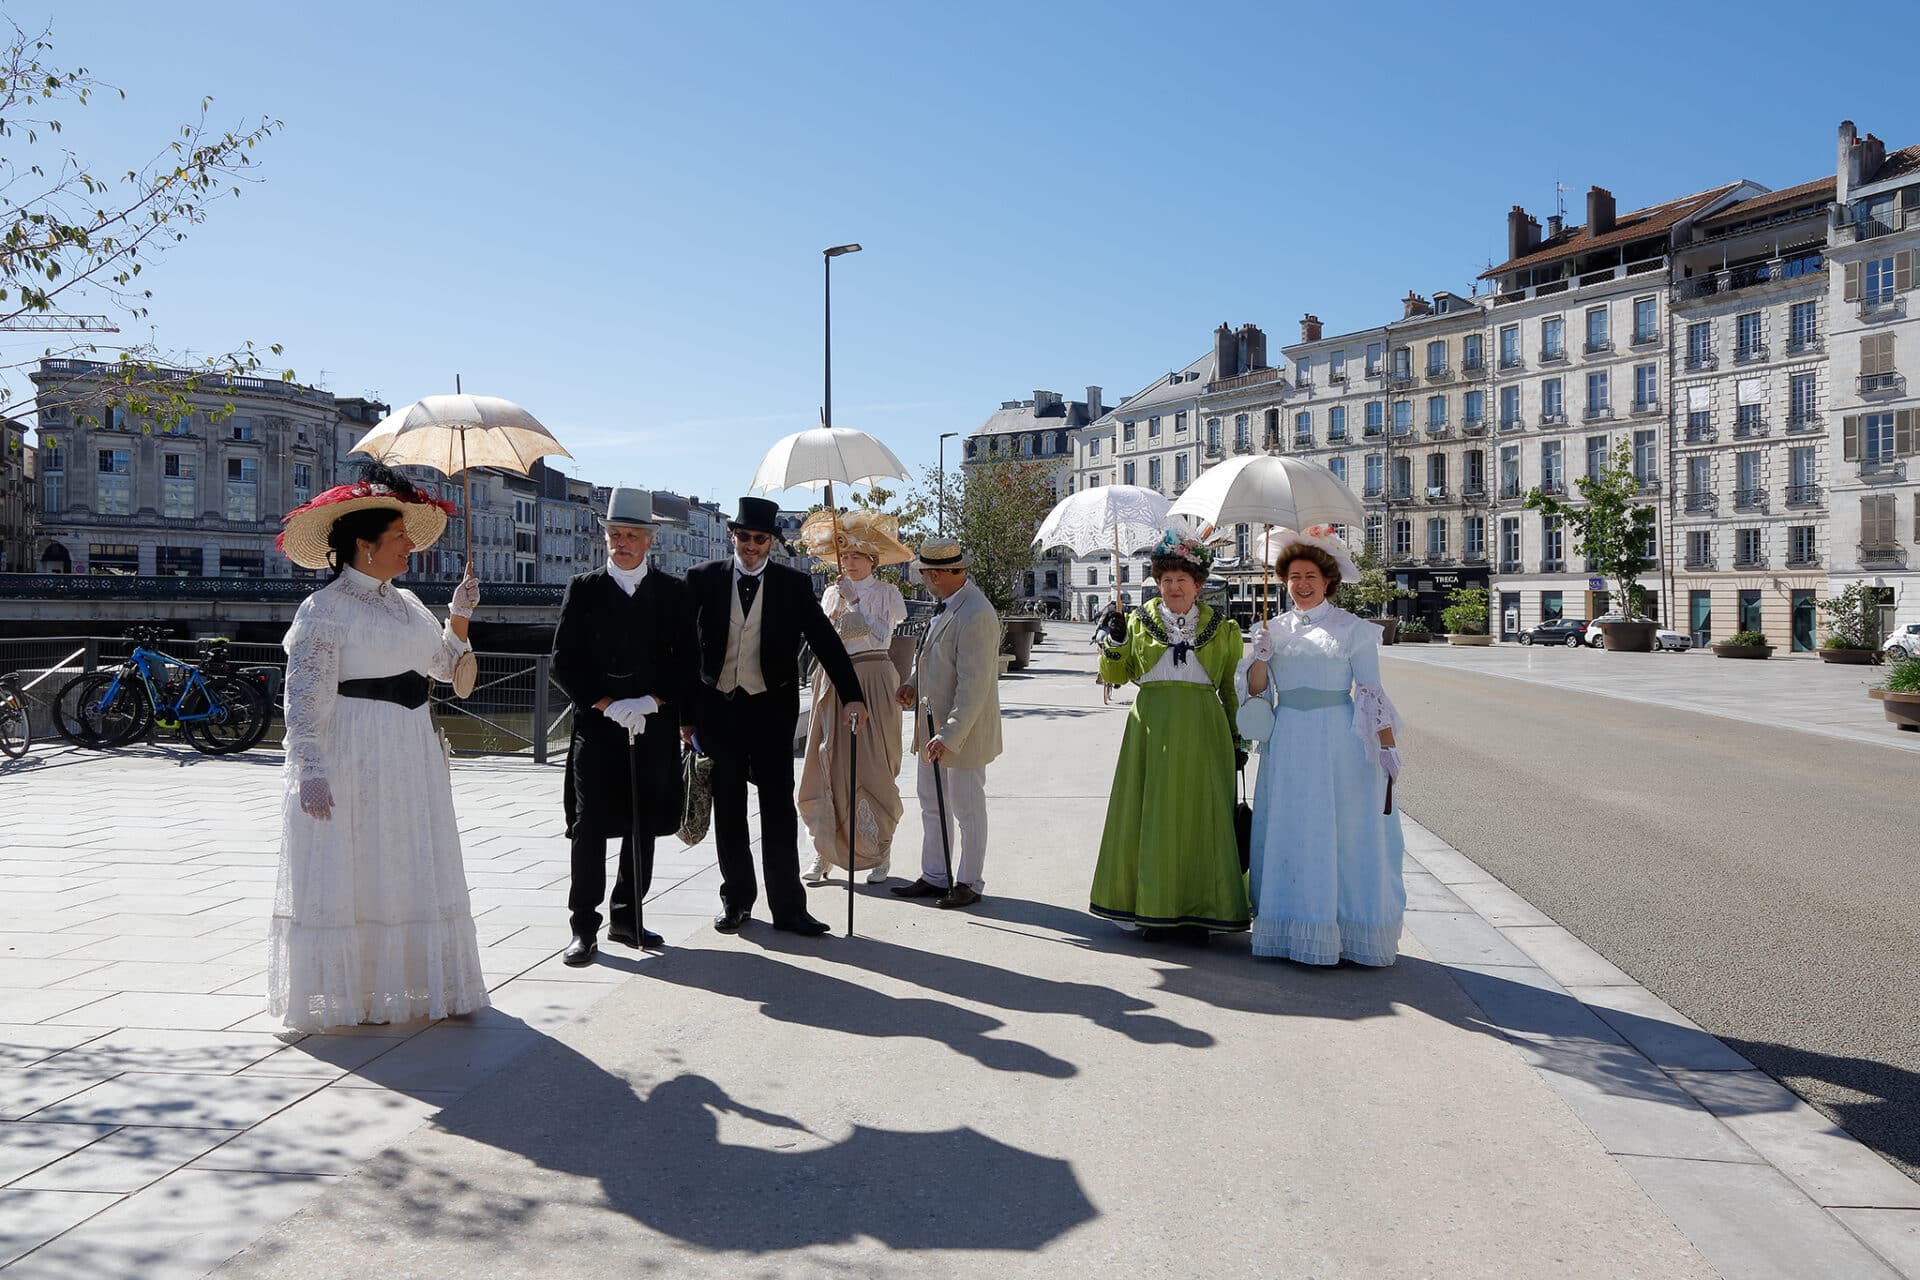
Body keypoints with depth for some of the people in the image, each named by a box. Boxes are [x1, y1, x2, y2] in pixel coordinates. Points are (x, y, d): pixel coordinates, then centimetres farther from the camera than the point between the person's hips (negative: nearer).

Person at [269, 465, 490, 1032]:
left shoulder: (407, 603, 13)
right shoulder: (323, 609, -10)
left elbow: (446, 663, 23)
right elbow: (305, 697, -14)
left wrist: (460, 613, 9)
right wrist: (309, 769, -21)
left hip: (412, 758, 7)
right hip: (351, 761, -7)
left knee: (413, 872, 11)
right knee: (345, 874, -1)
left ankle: (412, 984, 21)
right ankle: (338, 993, 10)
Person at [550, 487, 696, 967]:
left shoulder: (672, 592, 7)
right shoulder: (583, 589, 4)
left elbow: (687, 659, 4)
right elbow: (564, 662, 0)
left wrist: (649, 702, -11)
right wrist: (608, 705, -11)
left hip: (654, 726, 2)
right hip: (595, 725, -2)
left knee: (643, 826, 9)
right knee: (589, 827, -4)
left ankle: (626, 918, 22)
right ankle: (584, 927, 5)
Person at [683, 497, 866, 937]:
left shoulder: (794, 584, 0)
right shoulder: (703, 579, 0)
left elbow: (826, 641, -3)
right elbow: (686, 648, 3)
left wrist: (853, 697, -13)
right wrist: (685, 713, 2)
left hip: (771, 709, -1)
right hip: (718, 709, 1)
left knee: (779, 809, 0)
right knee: (728, 810, 10)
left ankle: (788, 906, 6)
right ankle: (736, 899, 23)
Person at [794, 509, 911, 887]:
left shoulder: (886, 593, 3)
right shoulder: (832, 593, 14)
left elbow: (881, 636, -8)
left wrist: (854, 602, -9)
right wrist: (831, 621, -7)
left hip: (873, 681, -4)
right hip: (835, 682, 4)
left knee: (873, 768, -3)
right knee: (827, 766, 0)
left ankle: (880, 854, 7)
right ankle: (824, 852, 8)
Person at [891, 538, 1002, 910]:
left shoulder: (975, 615, -23)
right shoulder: (946, 605, 7)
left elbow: (973, 687, -25)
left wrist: (949, 736, -25)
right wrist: (914, 684, 7)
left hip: (962, 730, -10)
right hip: (934, 725, 10)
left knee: (967, 809, 4)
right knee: (932, 806, 17)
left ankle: (969, 883, 17)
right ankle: (934, 877, 28)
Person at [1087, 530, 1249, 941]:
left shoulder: (1221, 627, 9)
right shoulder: (1140, 621, 10)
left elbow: (1232, 687, 12)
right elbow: (1115, 675, 12)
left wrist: (1236, 737, 6)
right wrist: (1114, 643, -6)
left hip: (1202, 729, -1)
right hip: (1151, 726, 1)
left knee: (1199, 818, 0)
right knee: (1150, 817, 0)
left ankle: (1198, 912, 8)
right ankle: (1154, 910, 9)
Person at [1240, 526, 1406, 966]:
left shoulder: (1352, 629, 1)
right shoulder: (1275, 629, 12)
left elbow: (1371, 691, -2)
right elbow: (1255, 690, 9)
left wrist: (1387, 745, -9)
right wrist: (1260, 658, -10)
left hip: (1338, 743, -3)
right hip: (1288, 744, 4)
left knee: (1345, 834, -1)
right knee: (1291, 835, 4)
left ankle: (1350, 932, 7)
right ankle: (1297, 931, 12)